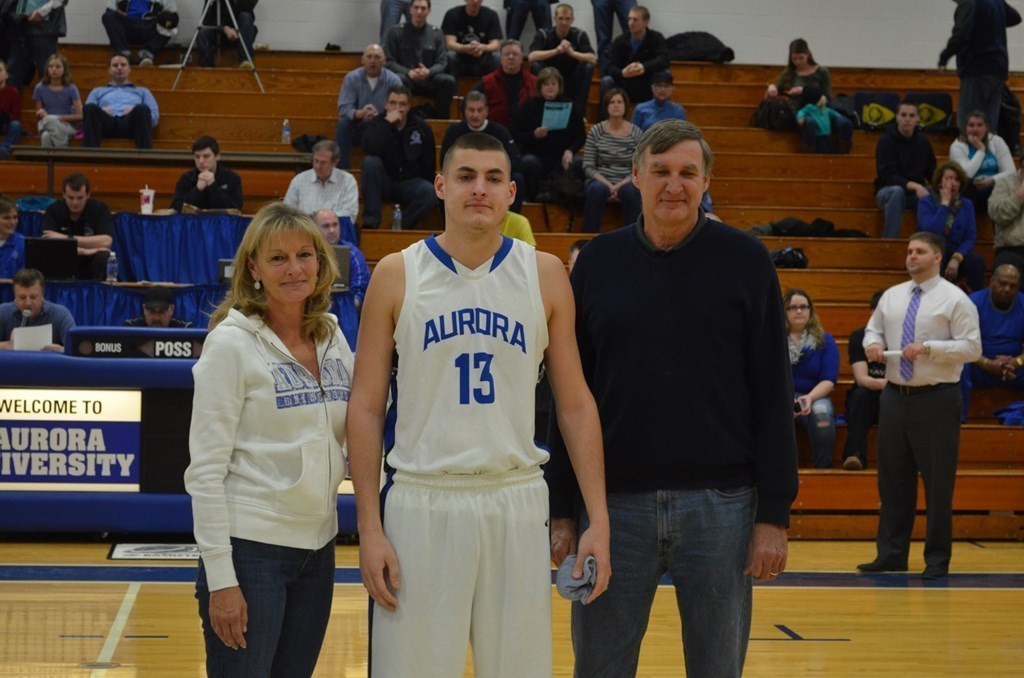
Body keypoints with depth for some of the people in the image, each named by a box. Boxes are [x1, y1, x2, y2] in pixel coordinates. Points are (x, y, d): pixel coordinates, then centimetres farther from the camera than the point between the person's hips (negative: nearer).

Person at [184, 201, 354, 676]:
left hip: (317, 547, 6)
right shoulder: (232, 343, -9)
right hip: (250, 547, -6)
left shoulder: (333, 339, 8)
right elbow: (205, 469, -12)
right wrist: (220, 577, -16)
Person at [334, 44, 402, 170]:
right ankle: (342, 170, -23)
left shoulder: (393, 80, -8)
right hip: (358, 128, 1)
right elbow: (343, 108, -13)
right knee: (342, 124, -29)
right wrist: (360, 113, -36)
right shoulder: (351, 78, -5)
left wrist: (378, 117, -37)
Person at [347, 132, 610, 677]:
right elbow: (365, 407, 1)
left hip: (517, 501, 1)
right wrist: (369, 528, -6)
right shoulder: (396, 275, 0)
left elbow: (575, 402, 5)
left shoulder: (545, 275, 3)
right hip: (421, 503, -1)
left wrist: (598, 518, -1)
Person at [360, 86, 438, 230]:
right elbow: (370, 149, -24)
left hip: (410, 183, 0)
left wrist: (422, 185, -3)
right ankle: (371, 220, -28)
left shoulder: (422, 128, 2)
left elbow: (429, 164, 8)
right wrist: (387, 123, -24)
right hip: (384, 183, 0)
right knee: (370, 161, -30)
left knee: (431, 192, -31)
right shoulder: (377, 124, -1)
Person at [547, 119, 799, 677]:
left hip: (720, 503, -1)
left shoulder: (744, 261, 0)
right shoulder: (597, 262, 5)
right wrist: (560, 509, 3)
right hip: (614, 502, 2)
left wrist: (774, 513, -6)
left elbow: (773, 395, -2)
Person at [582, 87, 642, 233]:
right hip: (600, 181, 0)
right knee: (596, 190, -35)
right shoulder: (595, 131, 2)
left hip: (626, 183, 0)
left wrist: (620, 185, -15)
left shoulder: (636, 133, 4)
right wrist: (608, 185, -15)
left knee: (630, 191, -35)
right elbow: (588, 167, -1)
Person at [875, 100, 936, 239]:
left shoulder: (923, 142, 4)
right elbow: (887, 176, -20)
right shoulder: (886, 141, -12)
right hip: (888, 191, -4)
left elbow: (932, 172, 7)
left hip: (915, 192, 4)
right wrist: (914, 186, -33)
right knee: (897, 191, -38)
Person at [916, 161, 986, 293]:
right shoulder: (925, 202, -3)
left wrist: (956, 258, -19)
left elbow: (970, 238, -1)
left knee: (977, 260, -29)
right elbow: (931, 232, -21)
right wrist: (944, 204, -14)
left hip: (956, 252, 3)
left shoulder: (966, 205, 7)